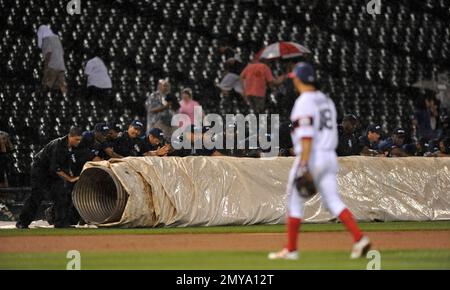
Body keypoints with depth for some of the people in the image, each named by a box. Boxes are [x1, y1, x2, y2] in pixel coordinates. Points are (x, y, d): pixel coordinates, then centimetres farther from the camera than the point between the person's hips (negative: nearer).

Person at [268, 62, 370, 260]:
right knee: (333, 201, 3)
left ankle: (291, 250, 11)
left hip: (310, 156, -7)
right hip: (329, 156, 7)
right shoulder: (326, 100, 15)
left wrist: (303, 165, -23)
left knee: (295, 202, 6)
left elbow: (306, 135, -20)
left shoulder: (304, 102, -12)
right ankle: (359, 238, -14)